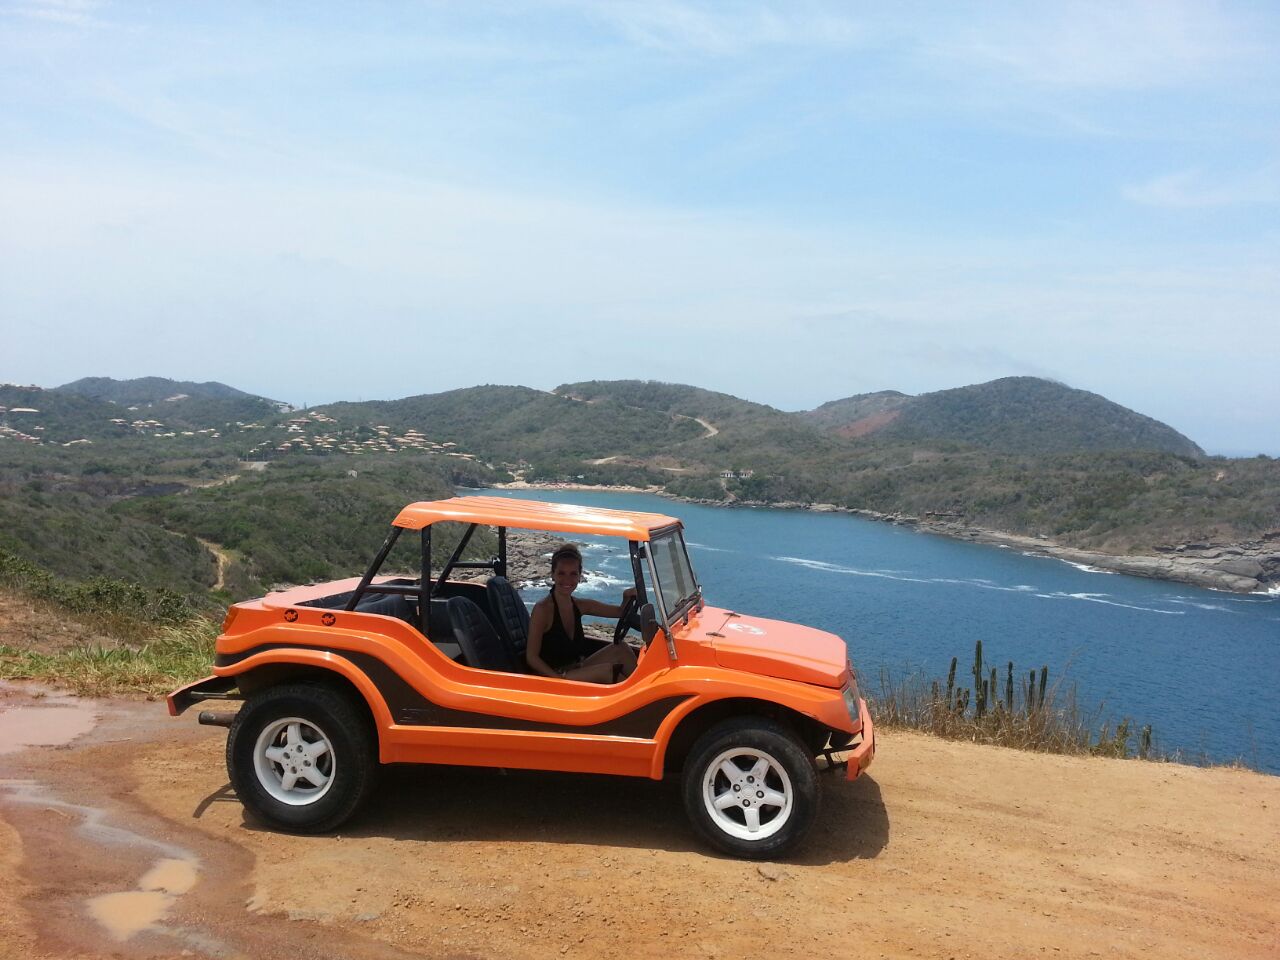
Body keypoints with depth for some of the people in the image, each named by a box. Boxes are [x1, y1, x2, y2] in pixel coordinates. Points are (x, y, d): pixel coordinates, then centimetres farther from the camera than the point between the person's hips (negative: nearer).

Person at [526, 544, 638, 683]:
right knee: (607, 670, -23)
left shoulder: (580, 606, 5)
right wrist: (561, 678, -27)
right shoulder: (543, 609, -15)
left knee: (620, 649, -9)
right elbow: (532, 657, -16)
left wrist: (627, 598, -8)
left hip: (575, 671, 7)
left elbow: (620, 611, 15)